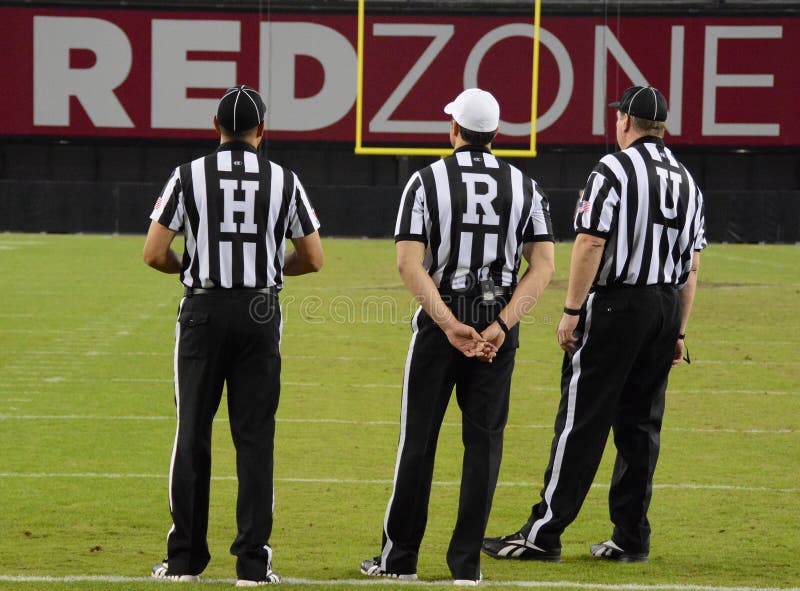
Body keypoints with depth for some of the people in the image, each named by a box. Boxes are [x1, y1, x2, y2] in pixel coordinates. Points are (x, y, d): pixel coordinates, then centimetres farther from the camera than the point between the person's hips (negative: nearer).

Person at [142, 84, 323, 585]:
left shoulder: (189, 176, -3)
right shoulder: (284, 180, 0)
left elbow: (154, 253, -6)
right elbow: (314, 258, 4)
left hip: (203, 312, 0)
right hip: (260, 313, 1)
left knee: (193, 434, 6)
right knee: (255, 437, 4)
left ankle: (185, 558, 8)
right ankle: (253, 562, 3)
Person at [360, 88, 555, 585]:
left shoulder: (427, 180, -3)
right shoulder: (524, 186, 4)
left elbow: (410, 264, -12)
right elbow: (543, 266, -5)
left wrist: (450, 325, -16)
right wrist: (499, 327, -12)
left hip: (440, 319, -1)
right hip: (499, 321, 2)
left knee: (418, 438, 6)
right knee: (484, 441, 6)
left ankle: (400, 557, 10)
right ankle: (467, 563, 4)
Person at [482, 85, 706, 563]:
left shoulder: (614, 169, -8)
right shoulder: (687, 181, 13)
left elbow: (591, 243, -14)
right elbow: (692, 266, 12)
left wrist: (572, 311, -12)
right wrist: (679, 331, 16)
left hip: (614, 305, -6)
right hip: (666, 306, 6)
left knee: (582, 420, -6)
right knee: (641, 424, 10)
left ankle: (544, 533, -5)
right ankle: (632, 537, 11)